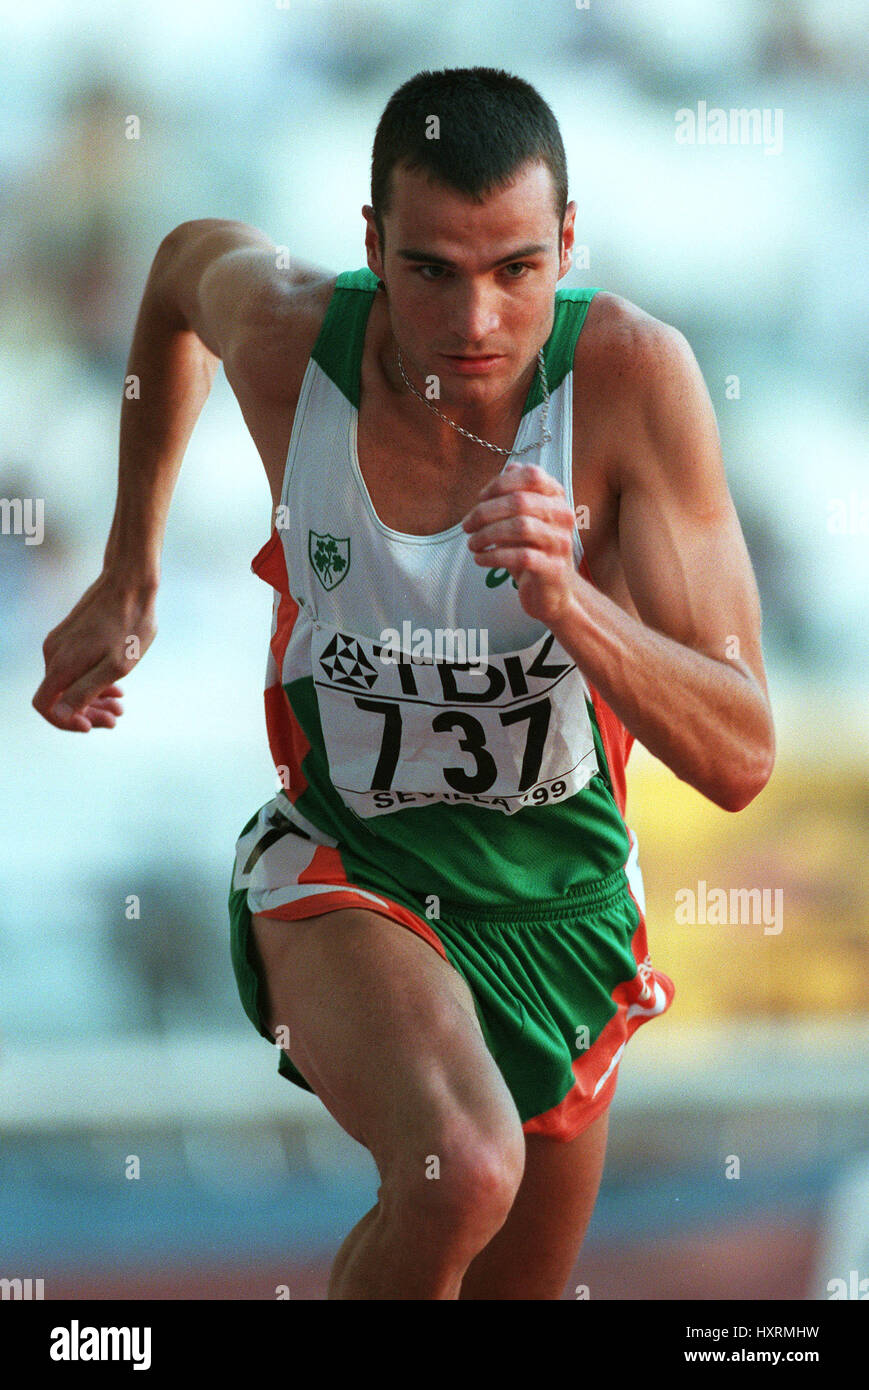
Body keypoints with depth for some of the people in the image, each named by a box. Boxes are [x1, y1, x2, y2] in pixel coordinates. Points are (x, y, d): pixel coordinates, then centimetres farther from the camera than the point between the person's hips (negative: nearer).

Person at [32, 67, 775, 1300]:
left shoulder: (630, 373, -23)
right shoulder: (287, 332, -19)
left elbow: (741, 761, -24)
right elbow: (186, 261, 10)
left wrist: (571, 602, -41)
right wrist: (127, 581, 12)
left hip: (561, 905, 2)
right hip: (342, 871, -2)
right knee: (458, 1172, -33)